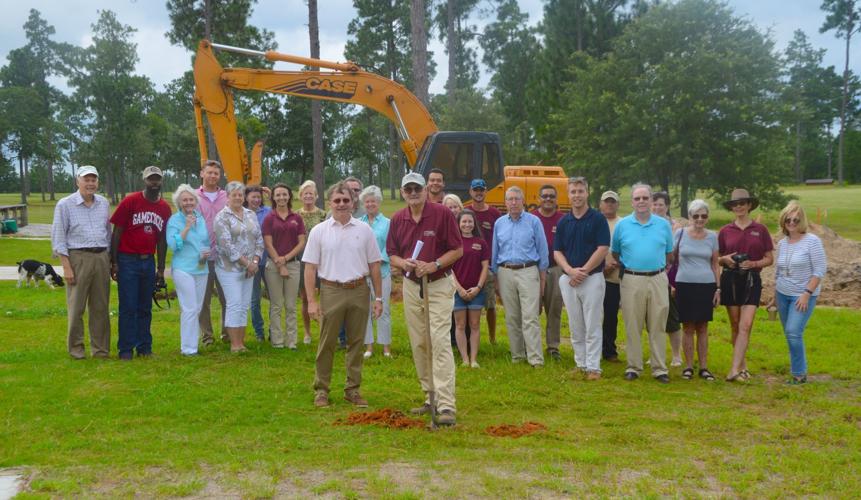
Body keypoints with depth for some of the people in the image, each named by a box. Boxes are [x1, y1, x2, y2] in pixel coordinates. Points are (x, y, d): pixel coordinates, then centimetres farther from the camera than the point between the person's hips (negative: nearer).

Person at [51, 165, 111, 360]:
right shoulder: (65, 205, -2)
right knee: (76, 307, 0)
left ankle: (100, 348, 16)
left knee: (100, 307, 8)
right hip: (78, 258, -4)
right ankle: (76, 348, 10)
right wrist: (66, 267, -10)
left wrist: (110, 260, 14)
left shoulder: (104, 203, 11)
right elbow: (58, 238, -4)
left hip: (101, 258, 4)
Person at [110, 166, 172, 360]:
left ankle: (144, 347, 18)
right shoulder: (130, 202, -7)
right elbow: (116, 232, -4)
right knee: (128, 307, -1)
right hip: (128, 260, -4)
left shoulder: (165, 208, 6)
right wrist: (114, 262, -7)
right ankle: (126, 349, 5)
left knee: (145, 308, 11)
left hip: (148, 262, 4)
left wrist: (161, 268, 13)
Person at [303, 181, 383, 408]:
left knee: (356, 342, 8)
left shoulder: (364, 230, 6)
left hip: (359, 290, 2)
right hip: (331, 291, -2)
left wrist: (378, 297, 5)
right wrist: (311, 300, -6)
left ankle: (352, 389, 19)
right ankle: (321, 390, 13)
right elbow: (310, 267, 0)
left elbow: (374, 266, 8)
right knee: (326, 343, 2)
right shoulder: (319, 231, 2)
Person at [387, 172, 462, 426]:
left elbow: (458, 250, -6)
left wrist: (435, 265, -20)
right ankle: (430, 397, 22)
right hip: (411, 287, 5)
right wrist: (403, 263, -12)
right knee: (419, 344, 10)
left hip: (439, 285, -5)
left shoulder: (442, 214, -8)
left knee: (440, 342, -13)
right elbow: (392, 255, 11)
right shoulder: (397, 219, 5)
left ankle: (446, 405, -15)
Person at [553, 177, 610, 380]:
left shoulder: (598, 219, -3)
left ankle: (593, 367, 2)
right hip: (568, 279, 4)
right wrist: (571, 271, -11)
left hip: (592, 278, -4)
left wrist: (583, 271, -13)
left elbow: (603, 249, -9)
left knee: (592, 327, -3)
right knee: (575, 327, 10)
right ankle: (581, 364, 19)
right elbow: (557, 252, 7)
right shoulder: (563, 222, 9)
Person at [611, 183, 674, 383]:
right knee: (633, 327, 4)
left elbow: (669, 254, 15)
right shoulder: (622, 225, 3)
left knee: (658, 327, 4)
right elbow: (615, 253, 13)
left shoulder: (663, 225, 5)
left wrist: (657, 267, 11)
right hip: (632, 280, 0)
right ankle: (633, 367, 13)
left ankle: (659, 368, 10)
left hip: (658, 280, 1)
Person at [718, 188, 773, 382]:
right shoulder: (725, 231, 6)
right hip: (730, 279, 2)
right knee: (735, 326, 6)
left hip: (752, 280, -2)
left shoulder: (760, 230, 3)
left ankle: (734, 370, -16)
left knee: (745, 326, -12)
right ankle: (743, 366, 20)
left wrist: (754, 264, -13)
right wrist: (725, 259, -9)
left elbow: (770, 259, 5)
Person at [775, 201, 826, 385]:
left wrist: (807, 294, -18)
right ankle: (798, 368, 22)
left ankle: (799, 374, -2)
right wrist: (775, 295, 16)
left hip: (803, 295, -6)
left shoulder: (812, 241, -10)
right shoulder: (782, 243, 7)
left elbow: (820, 270, -13)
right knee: (790, 334, 9)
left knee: (794, 333, -15)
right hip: (783, 294, 6)